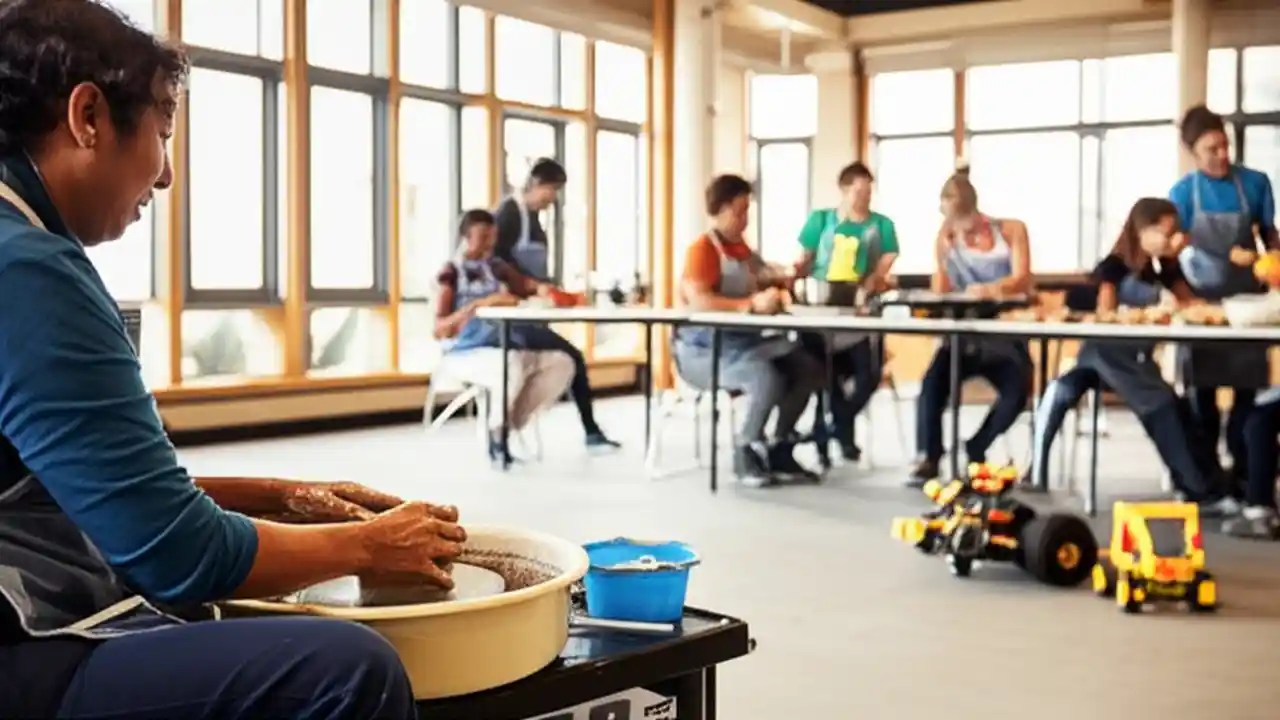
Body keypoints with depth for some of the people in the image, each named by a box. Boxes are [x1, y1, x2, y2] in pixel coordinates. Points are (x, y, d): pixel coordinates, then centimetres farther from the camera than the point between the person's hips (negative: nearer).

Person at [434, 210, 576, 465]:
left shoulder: (496, 267, 15)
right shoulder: (450, 273, -3)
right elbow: (439, 329, -13)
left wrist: (541, 288, -16)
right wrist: (479, 304, -25)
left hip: (502, 349, 6)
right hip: (465, 354, -6)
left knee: (562, 362, -17)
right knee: (512, 365, -39)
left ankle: (508, 423, -11)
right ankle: (496, 433, -15)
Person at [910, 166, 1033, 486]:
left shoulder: (1011, 230, 1)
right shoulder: (947, 237, 7)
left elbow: (1021, 279, -15)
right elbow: (939, 291, 2)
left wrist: (991, 289, -38)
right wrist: (946, 241, -9)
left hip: (1005, 338, -1)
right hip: (963, 336, 1)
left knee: (1017, 391, -29)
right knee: (933, 380, -30)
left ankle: (975, 449, -5)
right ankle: (928, 457, -22)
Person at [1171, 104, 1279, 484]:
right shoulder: (1183, 192, -3)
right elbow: (1183, 250, -4)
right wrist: (1229, 256, -17)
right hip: (1201, 301, -1)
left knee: (1247, 389, 1)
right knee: (1202, 391, 5)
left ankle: (1244, 470, 11)